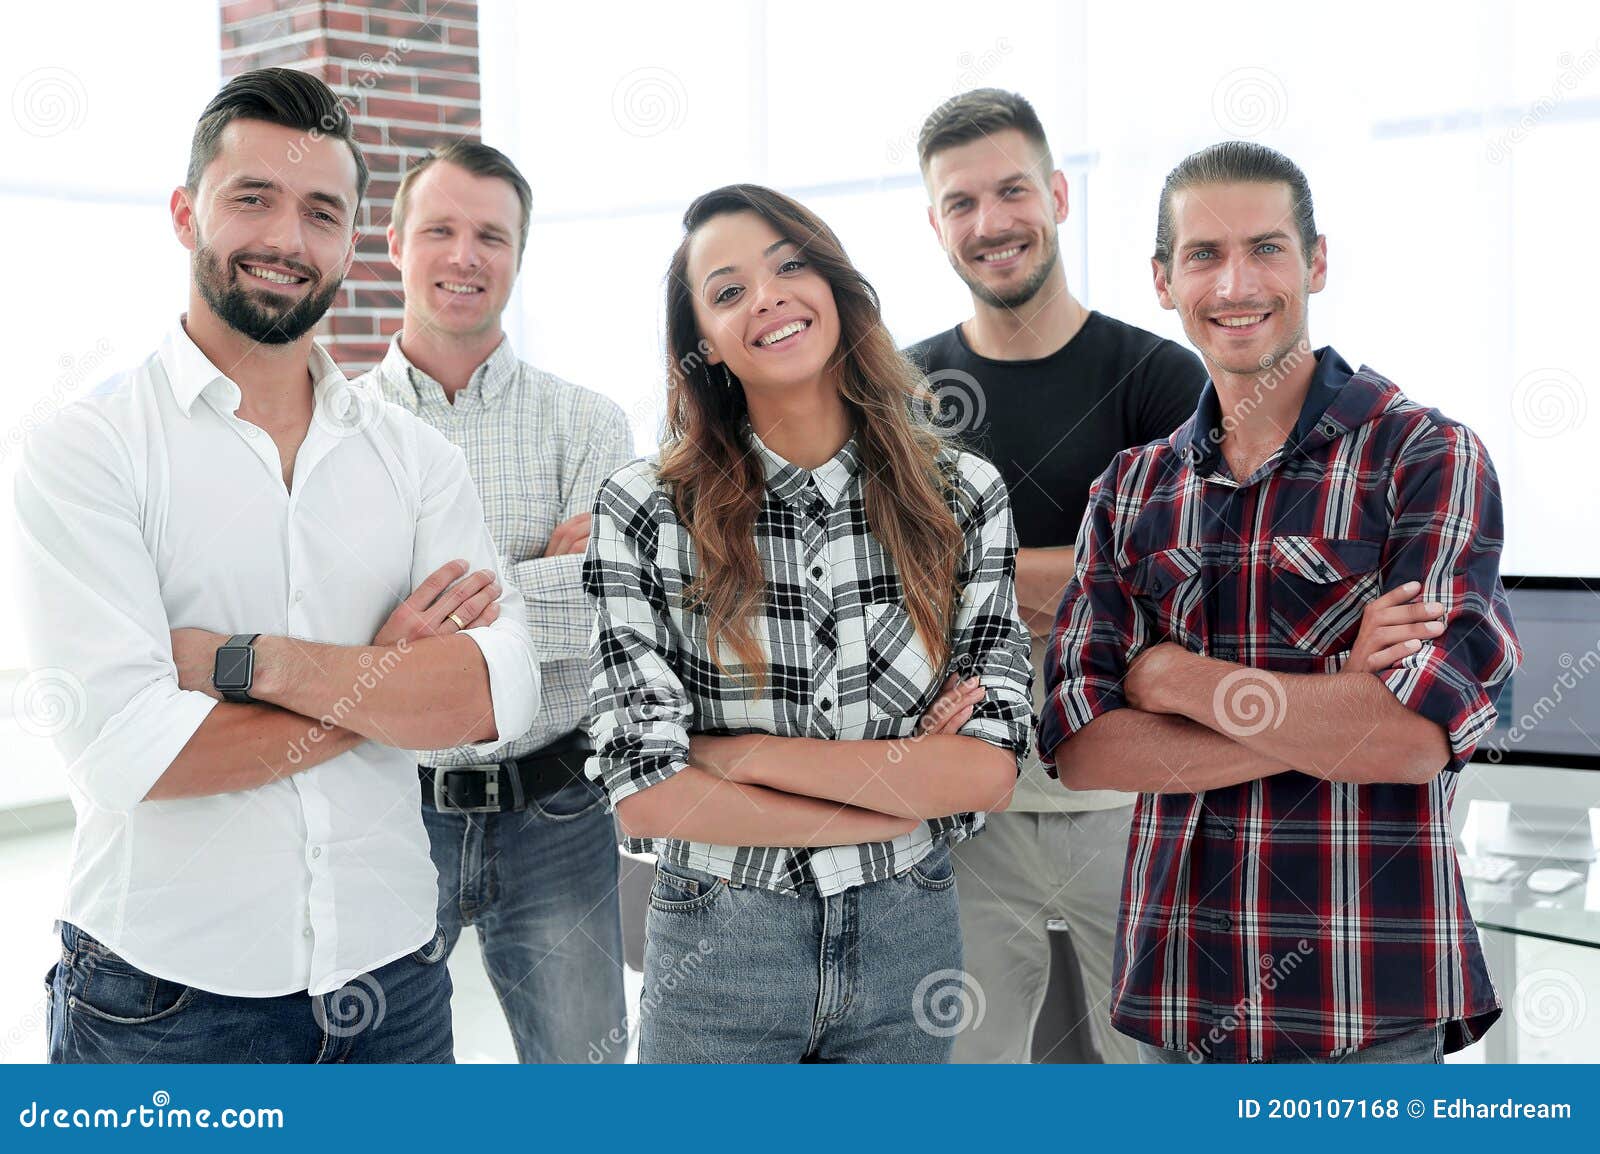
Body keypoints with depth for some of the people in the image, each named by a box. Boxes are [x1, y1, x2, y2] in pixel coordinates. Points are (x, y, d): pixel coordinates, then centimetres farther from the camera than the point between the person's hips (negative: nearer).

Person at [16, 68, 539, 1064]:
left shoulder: (416, 456, 4)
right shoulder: (88, 448, -7)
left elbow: (499, 696, -10)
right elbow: (125, 748, -19)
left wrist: (244, 658, -18)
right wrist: (393, 680, -12)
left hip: (393, 981, 4)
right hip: (164, 1005, -3)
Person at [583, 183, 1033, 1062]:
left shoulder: (963, 496, -4)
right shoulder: (645, 511, -10)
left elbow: (992, 767, -10)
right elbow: (645, 789, -15)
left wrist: (751, 755, -16)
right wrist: (902, 796, -13)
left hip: (909, 942, 2)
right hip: (717, 949, -2)